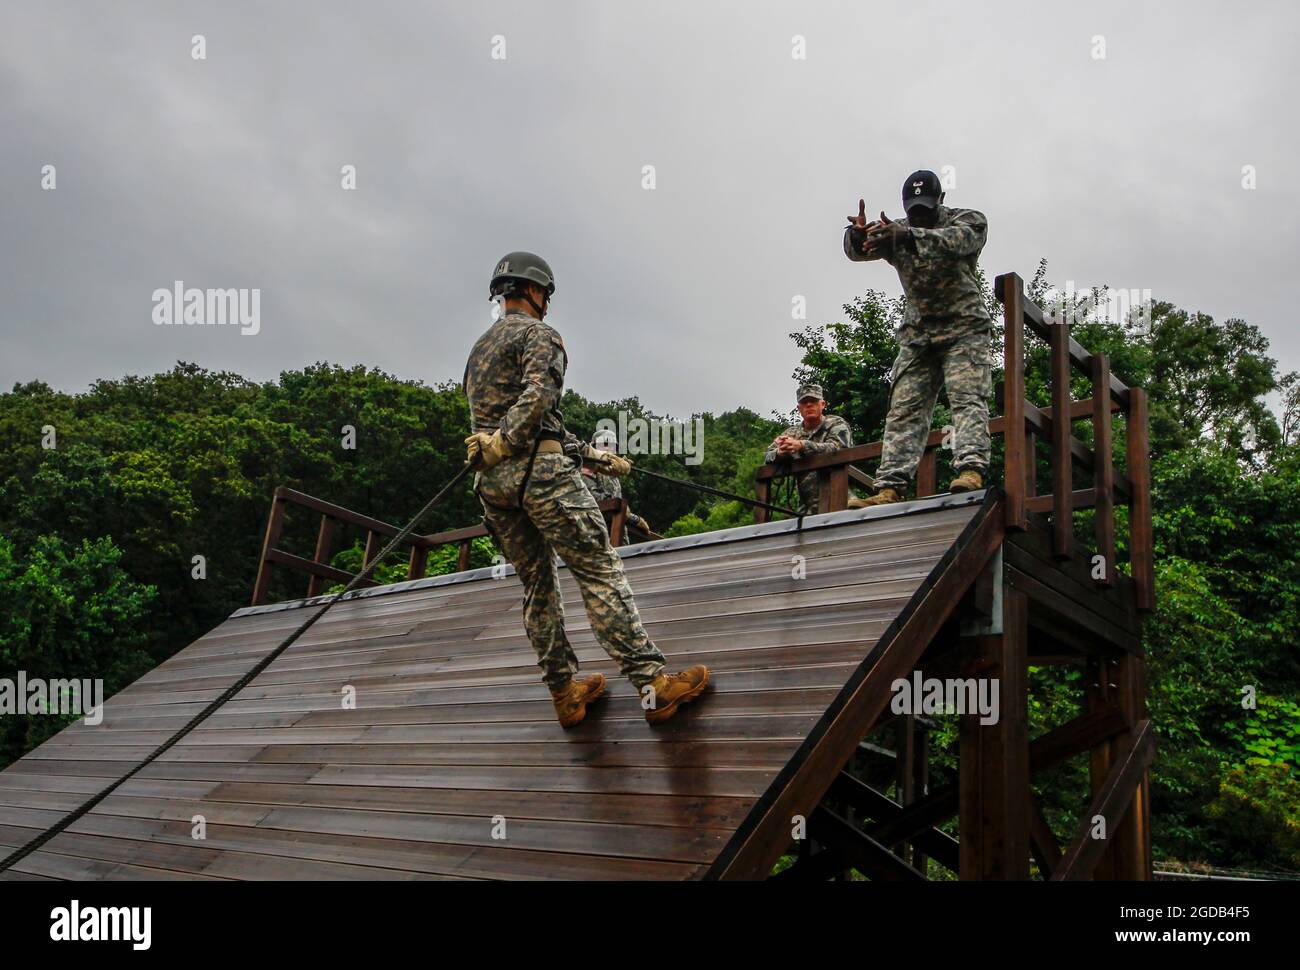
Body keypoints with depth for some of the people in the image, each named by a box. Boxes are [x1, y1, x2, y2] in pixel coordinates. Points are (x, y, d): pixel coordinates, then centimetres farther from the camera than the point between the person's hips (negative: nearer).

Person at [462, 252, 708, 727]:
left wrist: (596, 455, 27)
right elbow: (538, 399, -19)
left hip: (491, 482, 8)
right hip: (538, 470, -8)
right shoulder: (538, 334, 2)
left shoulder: (478, 349, 28)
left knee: (537, 585, 13)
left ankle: (565, 692, 14)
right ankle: (653, 684, -11)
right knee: (600, 571, -9)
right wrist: (498, 445, -16)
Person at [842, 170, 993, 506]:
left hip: (963, 328, -4)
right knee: (904, 411, -6)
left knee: (967, 399, -20)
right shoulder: (895, 230, 13)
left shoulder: (968, 220, 0)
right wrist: (857, 235, -29)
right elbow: (856, 250, -3)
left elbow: (957, 239, -24)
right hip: (917, 335, 4)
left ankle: (971, 470, -32)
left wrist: (910, 235, -41)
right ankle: (890, 489, -13)